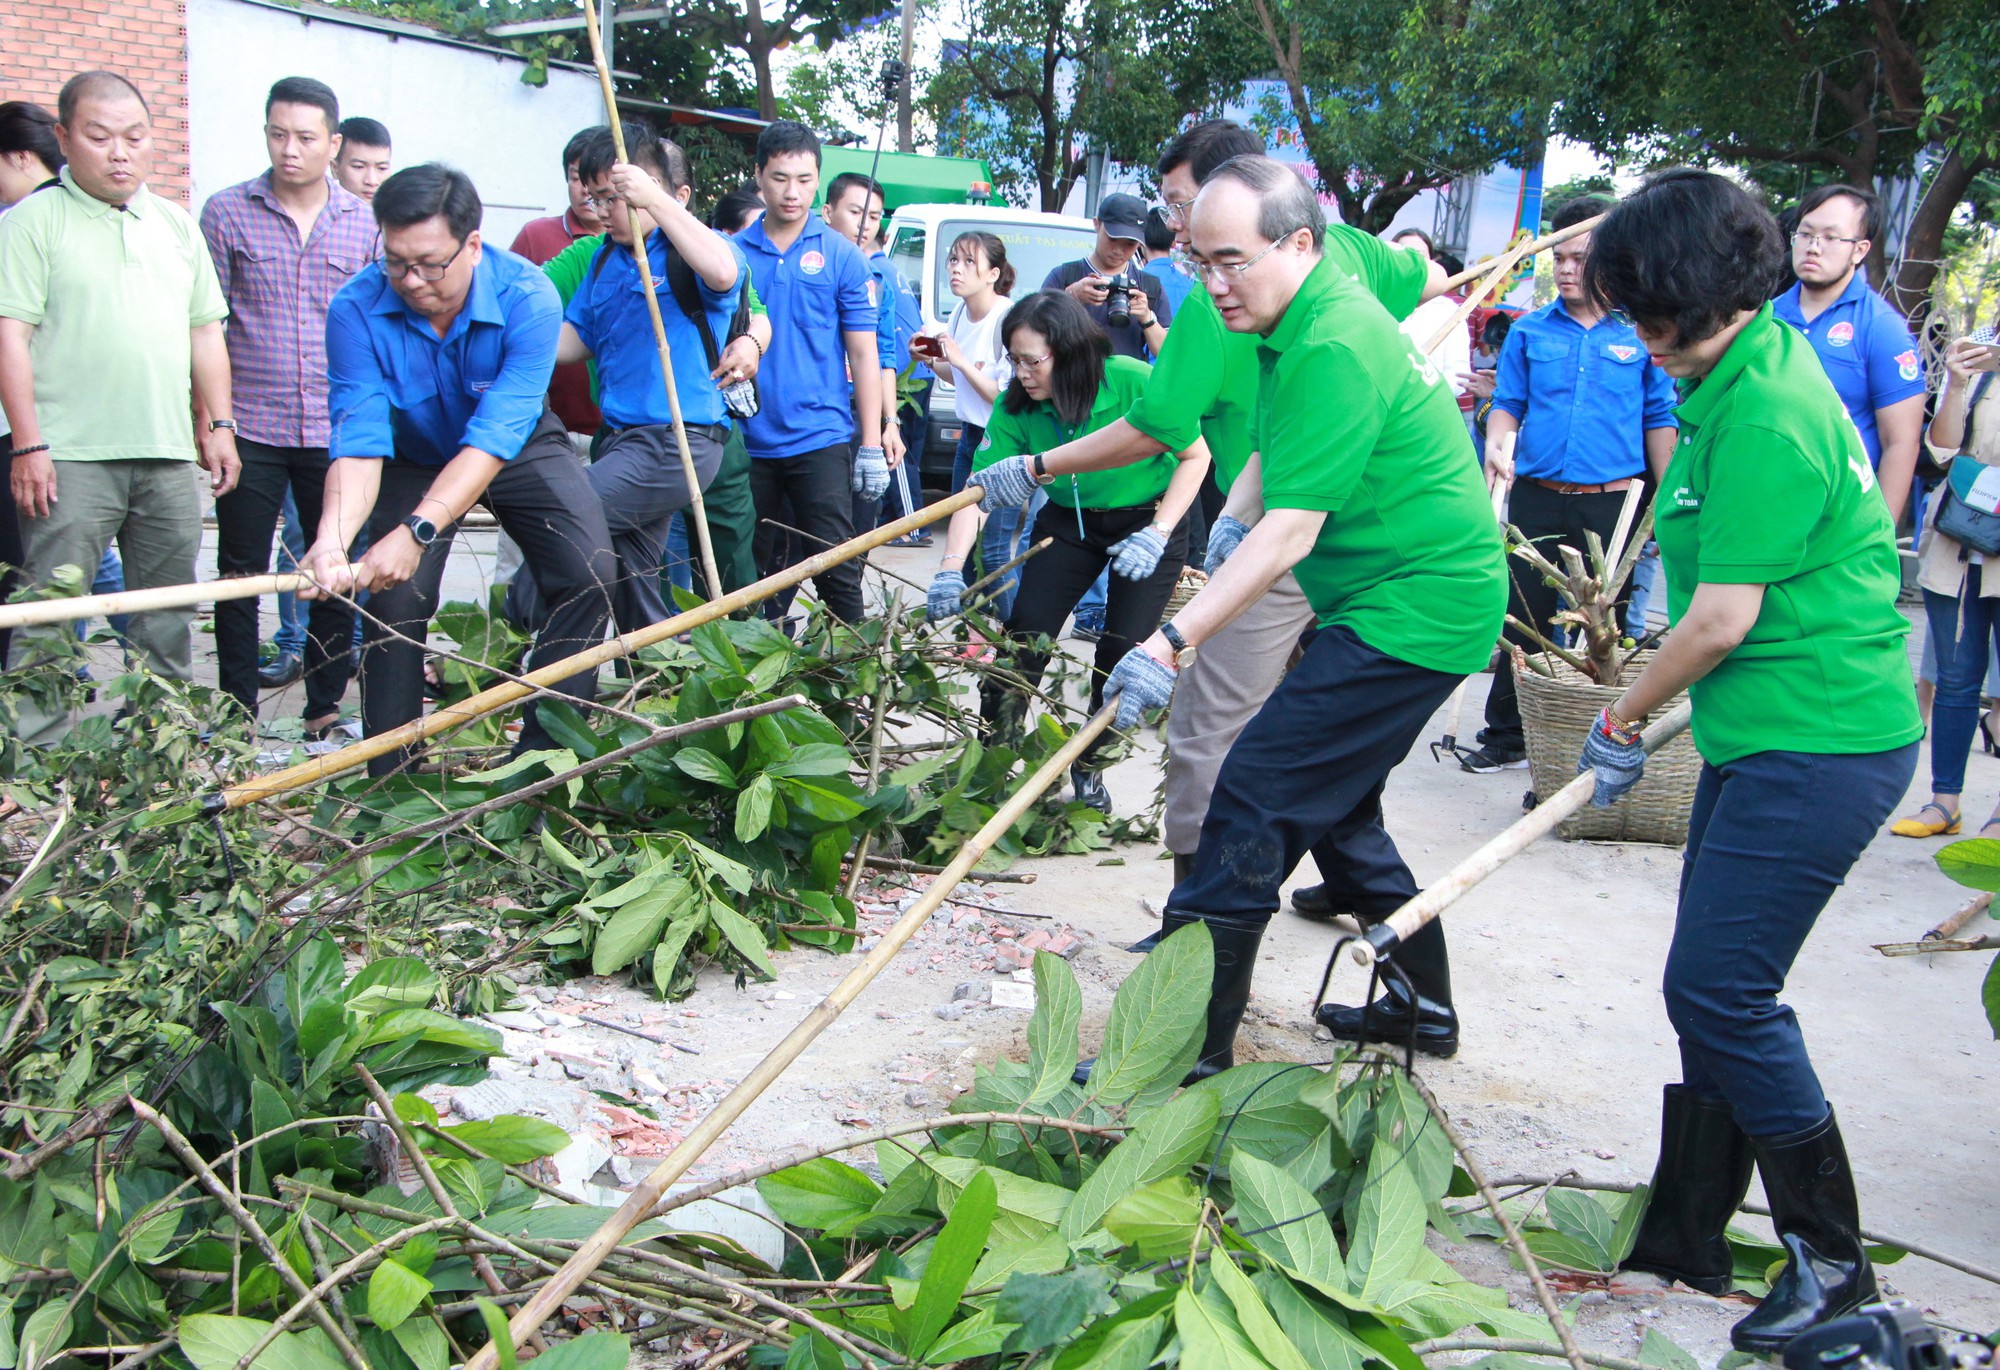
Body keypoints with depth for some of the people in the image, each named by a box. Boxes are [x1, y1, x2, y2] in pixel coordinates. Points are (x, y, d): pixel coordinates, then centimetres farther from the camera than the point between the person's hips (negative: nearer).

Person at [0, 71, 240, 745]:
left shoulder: (177, 226, 16)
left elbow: (205, 330, 20)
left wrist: (218, 423, 13)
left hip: (170, 456, 5)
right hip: (70, 457, -5)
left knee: (169, 614, 11)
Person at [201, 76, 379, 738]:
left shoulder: (365, 222, 6)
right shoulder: (227, 212, 1)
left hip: (337, 431, 1)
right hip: (249, 429, -1)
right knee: (240, 578, 5)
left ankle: (325, 710, 20)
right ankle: (239, 719, 15)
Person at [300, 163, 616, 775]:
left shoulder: (526, 297, -33)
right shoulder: (358, 310, -28)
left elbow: (496, 435, -40)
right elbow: (359, 439, -34)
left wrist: (416, 532, -50)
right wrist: (333, 540, -53)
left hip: (519, 449, 0)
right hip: (416, 456, 1)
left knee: (590, 575, -16)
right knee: (394, 601, -12)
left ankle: (544, 757, -3)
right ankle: (388, 783, 3)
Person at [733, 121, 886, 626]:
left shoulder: (841, 256, 1)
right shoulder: (732, 253, 5)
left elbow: (863, 355, 1)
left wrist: (871, 446, -4)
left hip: (820, 440, -3)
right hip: (747, 440, 3)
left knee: (836, 570, -4)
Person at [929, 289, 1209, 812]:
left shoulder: (1135, 383, -28)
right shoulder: (1017, 407, -18)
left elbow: (1195, 456, -16)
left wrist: (1157, 535, -23)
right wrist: (952, 569, -34)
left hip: (1152, 517, -3)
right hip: (1069, 521, 3)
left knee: (1123, 650, -11)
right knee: (1025, 630, -11)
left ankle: (1088, 768, 12)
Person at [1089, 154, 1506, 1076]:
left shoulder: (1334, 350, -22)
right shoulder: (1308, 321, 10)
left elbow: (1291, 531, -27)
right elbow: (1275, 453, 28)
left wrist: (1173, 644, -31)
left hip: (1410, 612, -11)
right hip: (1420, 597, 11)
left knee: (1255, 795, -12)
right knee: (1333, 803, 20)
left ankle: (1187, 1044, -7)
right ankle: (1422, 1002, 33)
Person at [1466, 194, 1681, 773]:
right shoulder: (1530, 331, 7)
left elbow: (1658, 421, 6)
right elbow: (1508, 404, 11)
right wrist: (1497, 445, -10)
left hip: (1611, 504, -2)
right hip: (1536, 500, 2)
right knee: (1522, 619, 6)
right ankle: (1506, 736, 16)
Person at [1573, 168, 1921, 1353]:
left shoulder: (1766, 416, -21)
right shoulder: (1750, 373, 11)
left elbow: (1721, 621, -20)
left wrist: (1625, 722, -4)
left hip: (1818, 742, -10)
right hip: (1767, 734, 10)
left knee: (1720, 990, -8)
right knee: (1711, 986, 14)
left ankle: (1832, 1259, 9)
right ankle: (1687, 1239, 26)